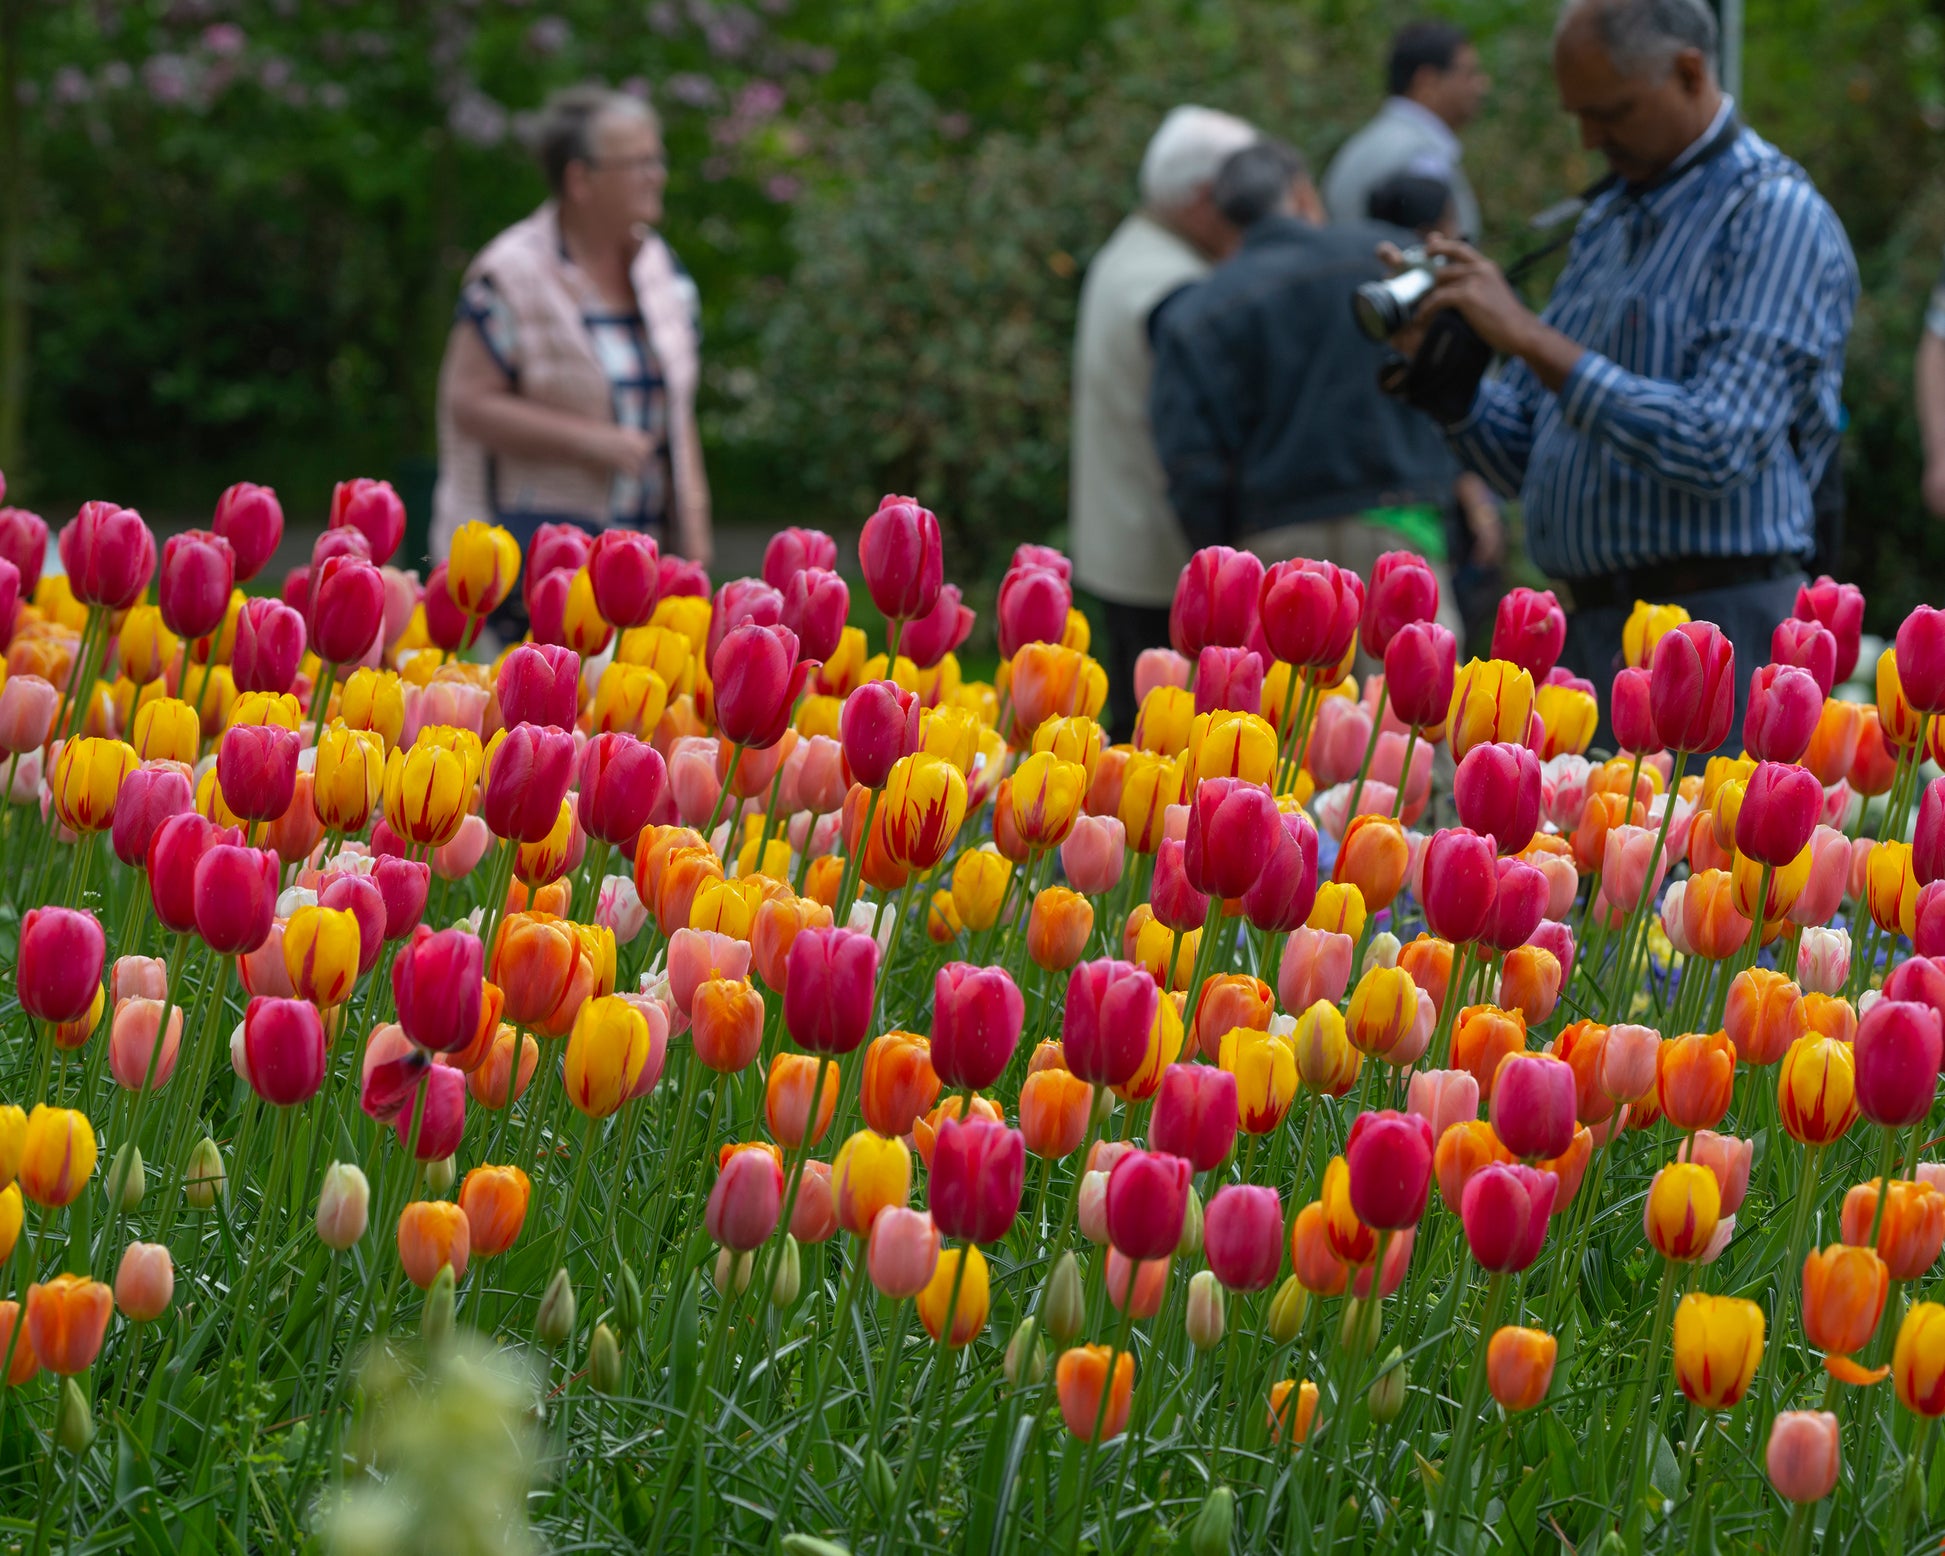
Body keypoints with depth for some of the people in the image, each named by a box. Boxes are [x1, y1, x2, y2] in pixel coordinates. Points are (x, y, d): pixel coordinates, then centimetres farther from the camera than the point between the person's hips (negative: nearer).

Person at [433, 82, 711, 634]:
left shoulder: (661, 270, 12)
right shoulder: (512, 276, -9)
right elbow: (469, 403, -13)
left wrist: (692, 510, 9)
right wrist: (590, 439, -18)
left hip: (640, 547, 6)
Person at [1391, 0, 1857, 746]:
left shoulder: (1775, 216, -8)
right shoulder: (1607, 221, 18)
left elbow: (1717, 450, -20)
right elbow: (1526, 452, 19)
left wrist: (1530, 337, -19)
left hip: (1711, 627, -8)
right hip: (1589, 629, 8)